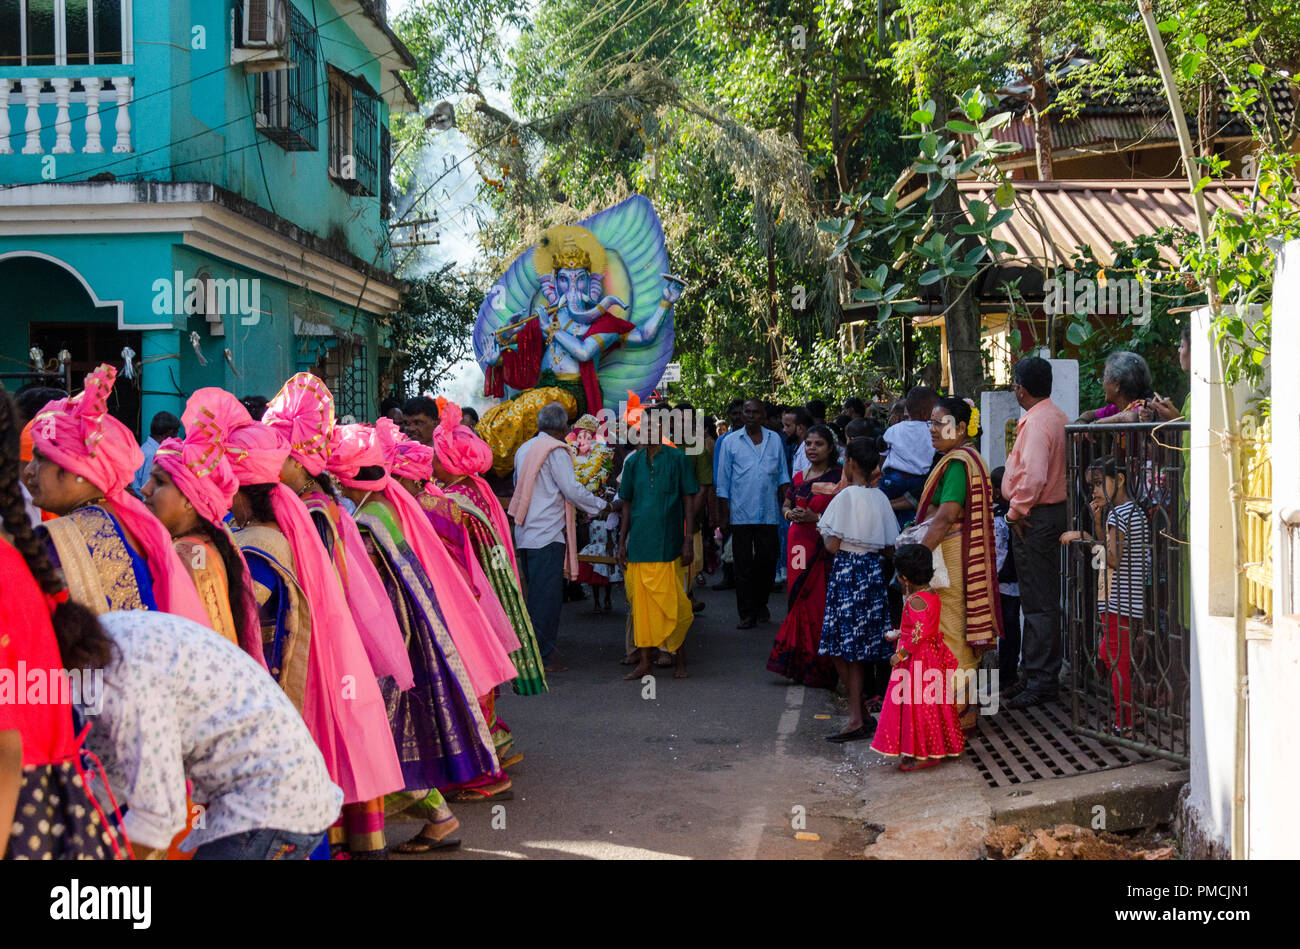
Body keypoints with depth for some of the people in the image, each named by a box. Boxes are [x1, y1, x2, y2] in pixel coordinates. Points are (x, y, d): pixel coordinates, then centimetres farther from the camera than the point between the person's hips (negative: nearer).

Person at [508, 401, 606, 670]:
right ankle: (542, 657, -2)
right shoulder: (556, 450, -9)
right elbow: (571, 489, -12)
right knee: (546, 597, -4)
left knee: (534, 594, 14)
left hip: (525, 533, 8)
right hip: (548, 533, -8)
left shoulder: (524, 449, 15)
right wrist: (601, 505, 1)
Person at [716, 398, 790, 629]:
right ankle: (747, 614, 6)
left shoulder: (774, 440, 10)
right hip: (741, 513, -2)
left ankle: (760, 604, 26)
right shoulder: (730, 442, 3)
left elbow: (782, 474, 15)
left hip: (769, 513, 2)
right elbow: (723, 480, 5)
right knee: (743, 564, 0)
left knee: (768, 561, 6)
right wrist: (724, 511, 0)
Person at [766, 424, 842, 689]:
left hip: (824, 545, -6)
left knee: (820, 602, -7)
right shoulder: (799, 477, 15)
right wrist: (791, 514, 2)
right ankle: (799, 665, 12)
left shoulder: (838, 477, -3)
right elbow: (785, 507, 24)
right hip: (799, 543, 6)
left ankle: (819, 669, -1)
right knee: (798, 600, 5)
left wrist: (816, 517, -16)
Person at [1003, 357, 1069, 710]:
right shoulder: (1058, 417, 13)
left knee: (1038, 603, -5)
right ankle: (1035, 674, 24)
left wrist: (1016, 510, -17)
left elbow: (1033, 476, -31)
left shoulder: (1036, 423, -19)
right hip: (1054, 511, 11)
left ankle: (1040, 681, 0)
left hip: (1035, 518, -11)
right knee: (1042, 600, 15)